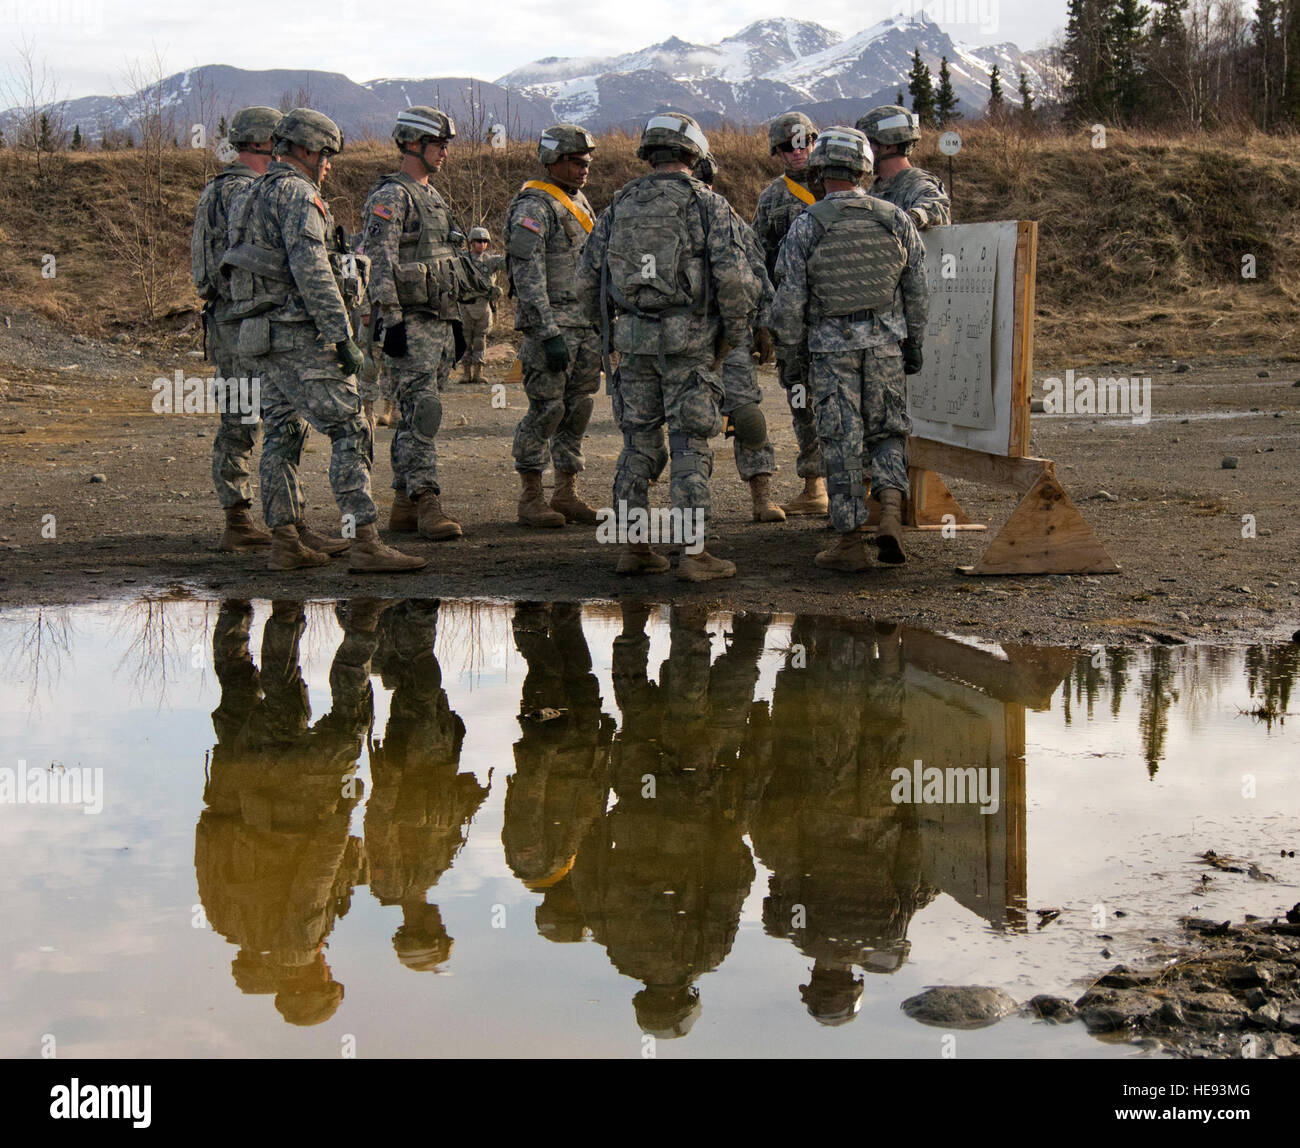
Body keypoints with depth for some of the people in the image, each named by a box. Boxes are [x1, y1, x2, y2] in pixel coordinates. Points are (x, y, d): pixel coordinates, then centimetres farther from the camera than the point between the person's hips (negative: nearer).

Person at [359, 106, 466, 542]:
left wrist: (455, 323, 24)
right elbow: (378, 263, -16)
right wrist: (390, 320, -22)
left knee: (414, 412, 10)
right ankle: (427, 503, -14)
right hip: (410, 322, -9)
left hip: (438, 321, 9)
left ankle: (404, 504, 14)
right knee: (421, 411, -13)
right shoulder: (390, 196, -10)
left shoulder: (432, 197, 20)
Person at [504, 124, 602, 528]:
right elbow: (528, 278, -17)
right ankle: (531, 498, 0)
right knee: (546, 410, -7)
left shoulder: (580, 203, 17)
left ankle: (567, 494, 15)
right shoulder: (533, 207, -10)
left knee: (577, 411, 9)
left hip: (586, 326, 8)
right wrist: (549, 334, -23)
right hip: (552, 325, -8)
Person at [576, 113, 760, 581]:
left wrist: (609, 327, 24)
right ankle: (694, 555, -2)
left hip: (635, 341, 4)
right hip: (689, 341, -4)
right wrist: (733, 336, -1)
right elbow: (733, 276, -13)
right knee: (690, 448, -2)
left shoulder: (620, 206, 10)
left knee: (638, 444, 12)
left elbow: (588, 279, 11)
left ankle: (633, 548, 14)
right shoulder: (708, 204, -3)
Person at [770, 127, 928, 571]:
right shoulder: (895, 219, 2)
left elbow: (790, 295, -5)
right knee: (888, 431, 15)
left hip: (831, 343, -2)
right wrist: (914, 343, 18)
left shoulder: (807, 225, -7)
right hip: (887, 340, 2)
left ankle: (850, 542, 6)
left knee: (842, 441, 3)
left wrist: (788, 341, 13)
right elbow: (918, 289, 7)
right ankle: (890, 513, -6)